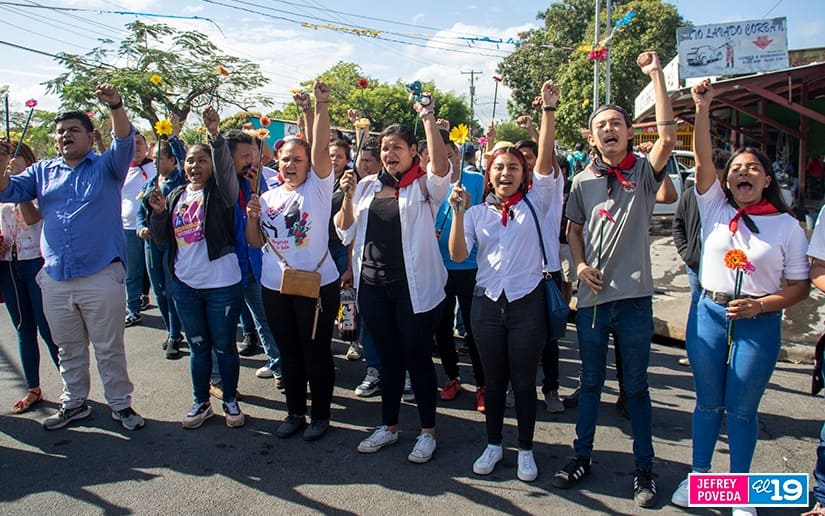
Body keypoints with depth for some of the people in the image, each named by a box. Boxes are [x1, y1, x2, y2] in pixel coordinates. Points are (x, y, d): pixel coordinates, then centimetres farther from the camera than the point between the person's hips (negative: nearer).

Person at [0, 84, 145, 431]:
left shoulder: (107, 167, 2)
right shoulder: (42, 171, 14)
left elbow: (125, 142, -15)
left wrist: (115, 106, -33)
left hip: (102, 277, -4)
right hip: (55, 280, 4)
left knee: (110, 349, 6)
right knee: (68, 349, 17)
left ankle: (120, 404, 20)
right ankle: (74, 403, 32)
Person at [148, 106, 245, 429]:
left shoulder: (221, 192, -4)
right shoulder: (176, 196, 11)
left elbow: (225, 166, -26)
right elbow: (162, 238, 11)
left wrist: (215, 134, -38)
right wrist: (159, 212, -6)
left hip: (222, 284, -5)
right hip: (185, 284, 5)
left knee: (224, 346, 7)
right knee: (197, 346, 15)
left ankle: (230, 401, 24)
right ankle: (201, 403, 29)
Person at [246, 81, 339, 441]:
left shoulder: (318, 187, -3)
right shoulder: (268, 197, 11)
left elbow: (321, 147, -17)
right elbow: (256, 242, 12)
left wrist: (321, 106, -22)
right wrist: (251, 218, -7)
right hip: (275, 286, 5)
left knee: (316, 352, 5)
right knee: (289, 352, 15)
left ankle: (321, 415, 22)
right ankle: (295, 413, 30)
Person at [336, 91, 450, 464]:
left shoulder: (424, 186, -4)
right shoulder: (368, 186, 10)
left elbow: (441, 165, -26)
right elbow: (346, 232, 10)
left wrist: (427, 118, -22)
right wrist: (348, 196, -5)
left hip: (414, 287, -5)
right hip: (372, 286, 5)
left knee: (417, 356, 4)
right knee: (388, 357, 16)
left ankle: (428, 431, 20)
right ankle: (389, 426, 31)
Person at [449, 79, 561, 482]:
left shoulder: (534, 203, 2)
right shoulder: (478, 213, 7)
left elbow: (545, 155, -9)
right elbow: (458, 254, -4)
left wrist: (549, 109, -16)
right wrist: (458, 211, -14)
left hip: (527, 302, -2)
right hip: (487, 302, 2)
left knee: (524, 381, 8)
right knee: (494, 380, 14)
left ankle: (525, 450, 25)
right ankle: (493, 445, 30)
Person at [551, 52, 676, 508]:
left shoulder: (643, 173, -1)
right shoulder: (583, 181, 6)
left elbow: (668, 138, -19)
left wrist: (655, 75, -16)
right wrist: (580, 264, -1)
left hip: (633, 298, -2)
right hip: (592, 296, 2)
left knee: (636, 386, 9)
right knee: (590, 381, 15)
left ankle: (644, 468, 23)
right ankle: (582, 456, 29)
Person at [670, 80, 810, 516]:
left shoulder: (787, 226, -1)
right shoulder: (715, 207, 3)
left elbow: (799, 286, 1)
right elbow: (702, 158, -9)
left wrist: (759, 305, -15)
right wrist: (702, 108, -19)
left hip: (759, 322, -1)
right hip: (710, 313, 1)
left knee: (742, 408, 7)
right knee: (708, 401, 12)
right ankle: (698, 476, 29)